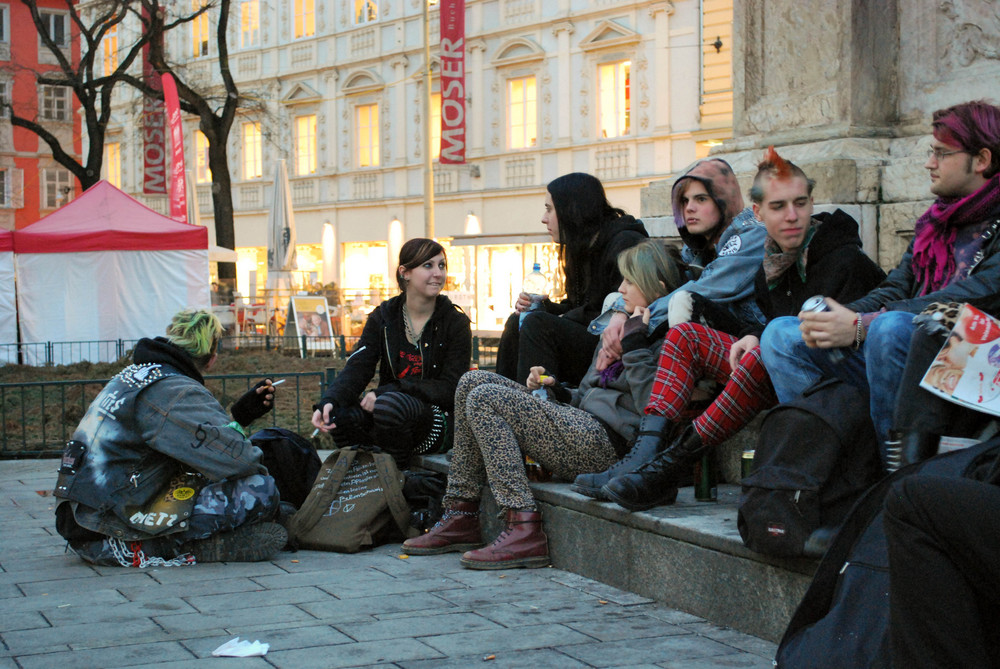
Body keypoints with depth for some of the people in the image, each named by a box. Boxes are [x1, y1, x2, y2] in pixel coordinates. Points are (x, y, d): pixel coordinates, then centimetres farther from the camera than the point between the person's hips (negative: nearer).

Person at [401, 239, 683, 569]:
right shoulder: (626, 324, 25)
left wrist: (635, 345, -18)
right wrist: (555, 389, 12)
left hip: (602, 441, -10)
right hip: (581, 424, 10)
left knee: (484, 399, -18)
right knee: (473, 381, 5)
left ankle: (525, 530, -25)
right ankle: (460, 517, -1)